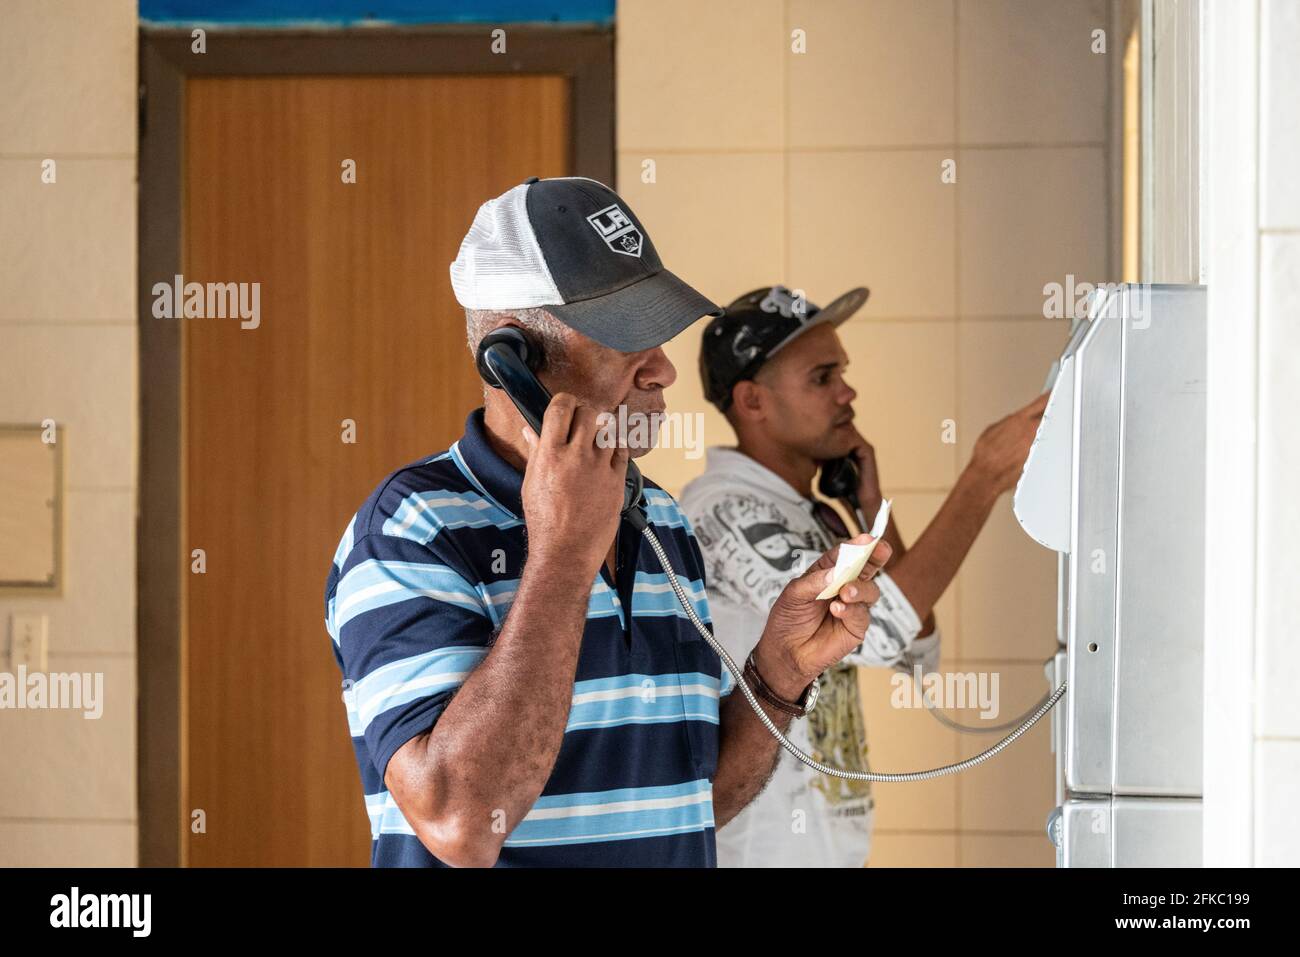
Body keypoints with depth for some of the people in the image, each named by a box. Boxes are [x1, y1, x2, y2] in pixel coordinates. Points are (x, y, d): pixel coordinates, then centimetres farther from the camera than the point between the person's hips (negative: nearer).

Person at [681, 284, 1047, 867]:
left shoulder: (815, 521, 13)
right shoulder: (724, 515, -17)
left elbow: (917, 654, 12)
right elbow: (877, 631, -27)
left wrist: (874, 508, 2)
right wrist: (986, 477, -24)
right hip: (760, 849, -9)